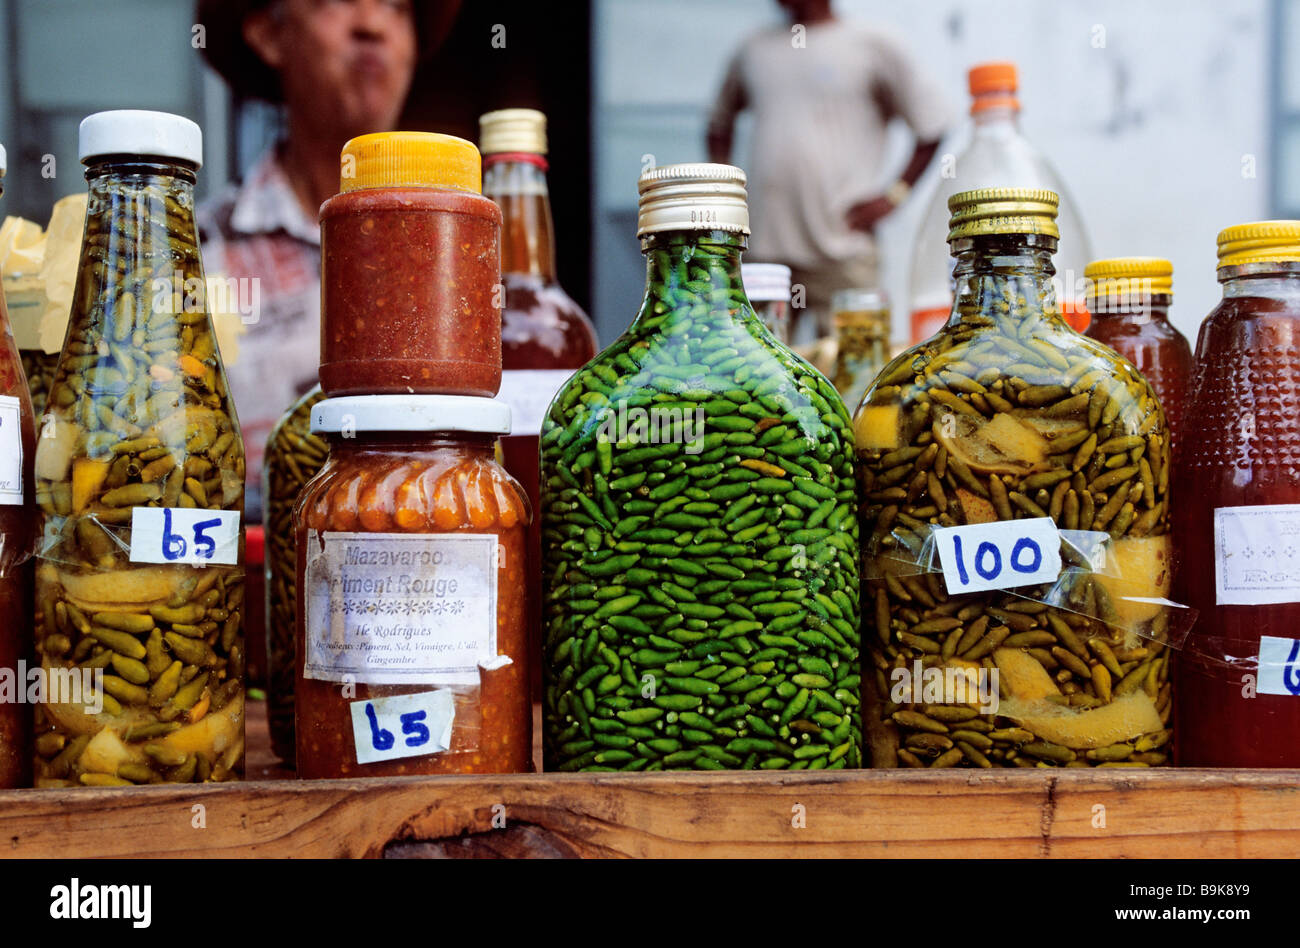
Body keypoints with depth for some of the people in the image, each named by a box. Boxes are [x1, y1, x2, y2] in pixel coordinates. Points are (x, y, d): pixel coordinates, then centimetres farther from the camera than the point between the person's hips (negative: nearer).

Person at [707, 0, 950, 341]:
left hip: (841, 249, -4)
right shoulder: (754, 50, 17)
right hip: (764, 250, 4)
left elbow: (931, 125, 7)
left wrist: (894, 196, -2)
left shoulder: (872, 45, 5)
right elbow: (721, 121, 31)